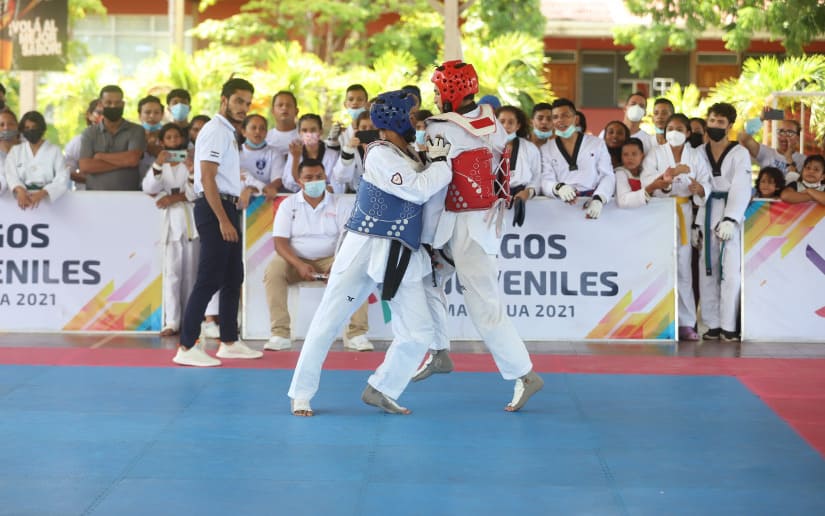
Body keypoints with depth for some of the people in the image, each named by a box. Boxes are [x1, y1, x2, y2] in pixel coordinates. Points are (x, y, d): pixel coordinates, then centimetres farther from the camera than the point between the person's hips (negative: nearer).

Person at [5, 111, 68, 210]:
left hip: (47, 198, -1)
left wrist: (41, 194, -22)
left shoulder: (55, 150, 8)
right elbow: (11, 175, 0)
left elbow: (62, 179, -5)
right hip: (23, 195, 1)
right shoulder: (15, 151, 15)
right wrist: (20, 191, -22)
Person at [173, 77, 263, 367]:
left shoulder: (228, 132, 18)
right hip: (215, 210, -10)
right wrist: (223, 220, -23)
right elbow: (207, 179, -20)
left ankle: (229, 342, 23)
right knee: (209, 280, -12)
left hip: (227, 209, 10)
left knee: (233, 278, 15)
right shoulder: (216, 131, -13)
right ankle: (186, 348, -11)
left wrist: (230, 217, 15)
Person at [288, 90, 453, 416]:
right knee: (329, 321, 0)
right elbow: (419, 191, -20)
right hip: (365, 250, -7)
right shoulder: (380, 154, -13)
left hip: (402, 256, 7)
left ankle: (380, 391, 16)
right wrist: (439, 162, -8)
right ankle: (301, 395, 12)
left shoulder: (409, 154, 13)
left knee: (418, 332, 0)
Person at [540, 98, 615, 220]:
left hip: (592, 202, 0)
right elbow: (546, 182, 2)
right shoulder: (546, 149, 13)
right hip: (562, 205, 0)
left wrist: (598, 200, -15)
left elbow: (608, 176, 4)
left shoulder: (597, 143, 12)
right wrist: (558, 187, -22)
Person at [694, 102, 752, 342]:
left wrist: (730, 220, -21)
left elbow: (741, 190, -10)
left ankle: (729, 326, -6)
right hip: (706, 214, 4)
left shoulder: (740, 153, -1)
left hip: (731, 216, -4)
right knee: (708, 271, 3)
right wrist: (695, 224, 5)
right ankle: (712, 324, 9)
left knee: (731, 272, -9)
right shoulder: (700, 153, 10)